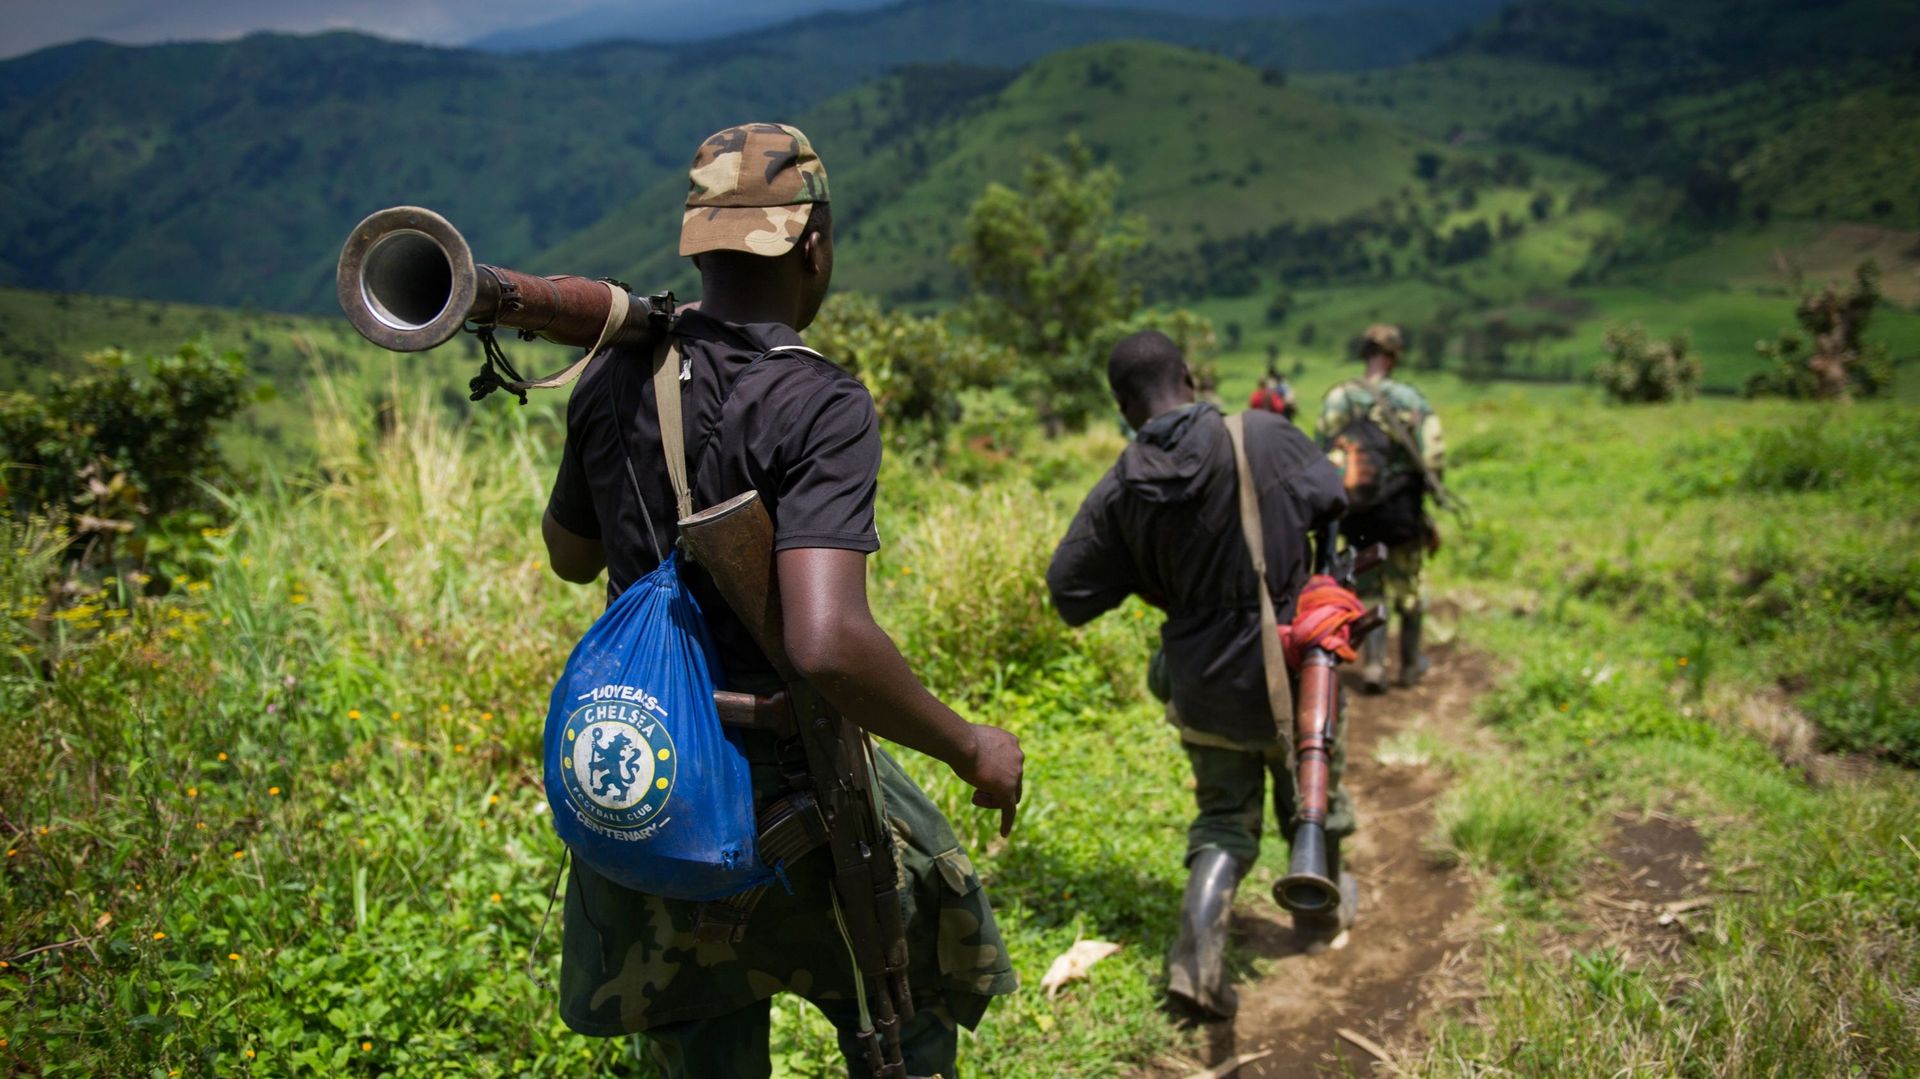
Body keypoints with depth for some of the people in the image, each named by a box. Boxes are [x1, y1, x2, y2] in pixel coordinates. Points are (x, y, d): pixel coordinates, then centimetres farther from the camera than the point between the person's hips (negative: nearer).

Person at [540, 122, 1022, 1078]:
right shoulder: (820, 405, -21)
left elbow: (570, 556, 15)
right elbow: (829, 646, -33)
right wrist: (968, 747, -18)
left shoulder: (615, 379, -3)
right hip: (783, 789, -5)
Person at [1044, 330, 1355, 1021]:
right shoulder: (1266, 437, -16)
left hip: (1202, 684, 2)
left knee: (1224, 818, 17)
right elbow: (1331, 499, 1)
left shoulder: (1121, 488, -11)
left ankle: (1196, 955, 1)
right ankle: (1322, 911, 45)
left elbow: (1070, 591, -5)